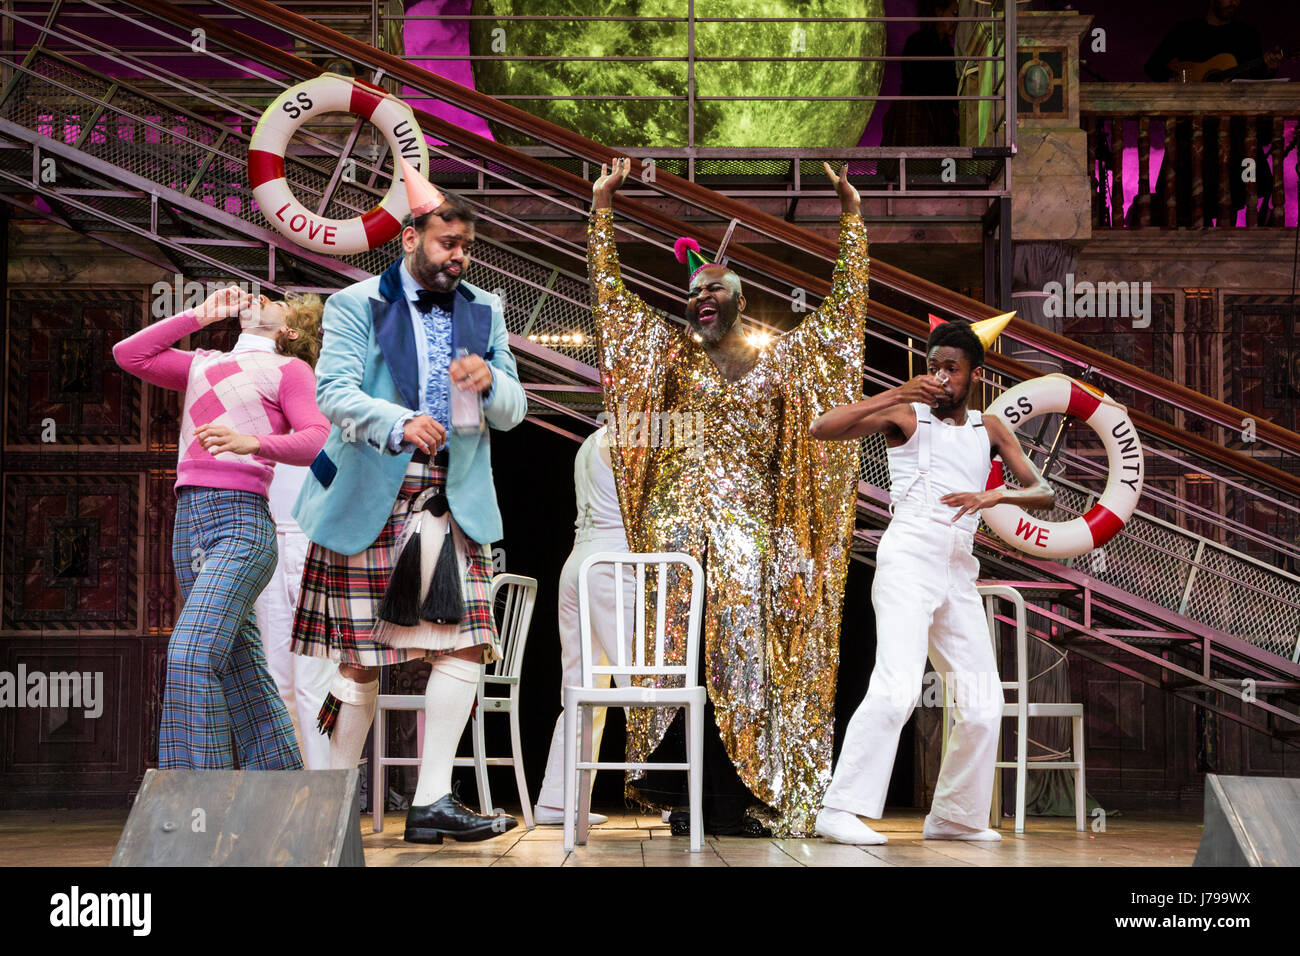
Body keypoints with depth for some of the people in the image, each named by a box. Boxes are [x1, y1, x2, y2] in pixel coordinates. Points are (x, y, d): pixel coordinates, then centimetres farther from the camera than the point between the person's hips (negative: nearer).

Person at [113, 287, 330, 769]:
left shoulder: (288, 369, 6)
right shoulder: (204, 364, 25)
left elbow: (319, 440, -8)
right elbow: (129, 354, 20)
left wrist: (253, 443, -25)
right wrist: (200, 314, 18)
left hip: (240, 524, -7)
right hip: (189, 523, 7)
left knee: (192, 654, -21)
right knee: (240, 669, 7)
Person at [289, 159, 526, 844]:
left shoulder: (484, 312, 14)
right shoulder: (356, 305, 0)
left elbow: (512, 412, 12)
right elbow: (334, 392, -14)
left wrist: (490, 382, -13)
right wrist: (400, 424, -33)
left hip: (453, 503, 4)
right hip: (369, 504, -4)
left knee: (464, 645, -8)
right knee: (361, 660, 0)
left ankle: (432, 802, -2)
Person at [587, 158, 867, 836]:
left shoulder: (782, 358, 13)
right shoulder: (667, 349, 14)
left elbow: (845, 303, 14)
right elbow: (608, 290, 13)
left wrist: (850, 213, 12)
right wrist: (602, 204, 10)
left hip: (746, 520, 0)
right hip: (678, 519, 1)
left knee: (740, 642, -6)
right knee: (677, 645, -5)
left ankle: (738, 801, -4)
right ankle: (682, 797, -2)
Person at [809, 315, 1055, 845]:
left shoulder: (989, 429, 18)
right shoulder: (906, 415, 7)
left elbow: (1044, 493, 11)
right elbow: (824, 428, -5)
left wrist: (994, 494, -9)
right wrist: (895, 395, -11)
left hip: (959, 569, 6)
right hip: (908, 557, -6)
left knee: (984, 703, 3)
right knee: (896, 687, -22)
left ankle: (954, 817, 17)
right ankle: (840, 810, -21)